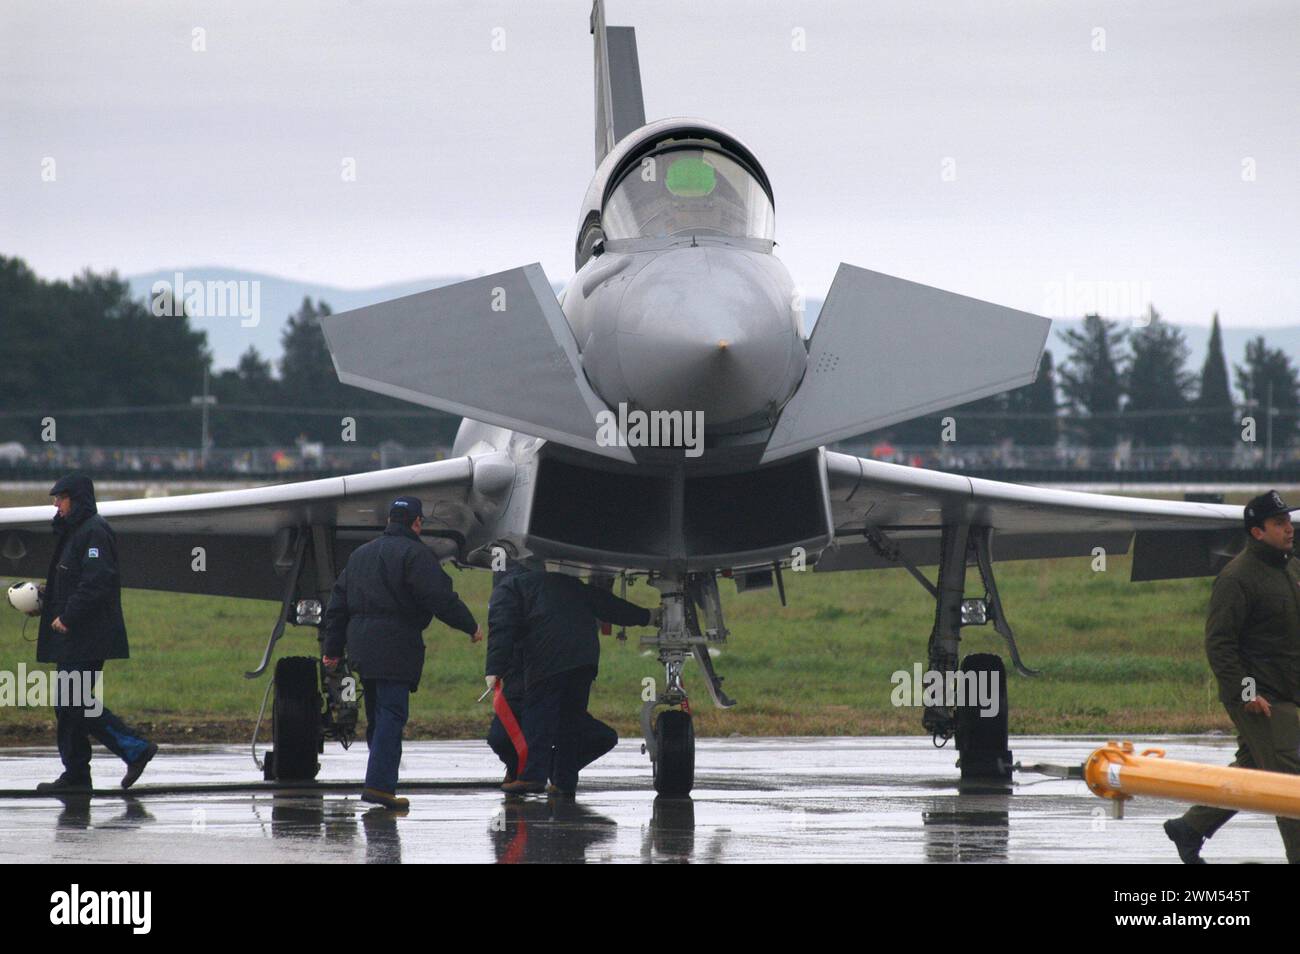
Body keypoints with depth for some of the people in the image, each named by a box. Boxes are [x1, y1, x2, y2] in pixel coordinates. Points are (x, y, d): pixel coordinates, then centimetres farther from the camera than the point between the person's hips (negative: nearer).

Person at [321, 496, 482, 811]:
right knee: (392, 714, -11)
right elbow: (439, 597, -12)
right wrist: (471, 626, 1)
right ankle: (379, 784, -21)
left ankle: (380, 782, 17)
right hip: (395, 644, -8)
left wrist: (332, 648, 23)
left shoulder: (361, 554, 19)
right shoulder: (414, 554, -6)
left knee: (377, 715, 15)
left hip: (360, 643, 8)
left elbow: (338, 604, 20)